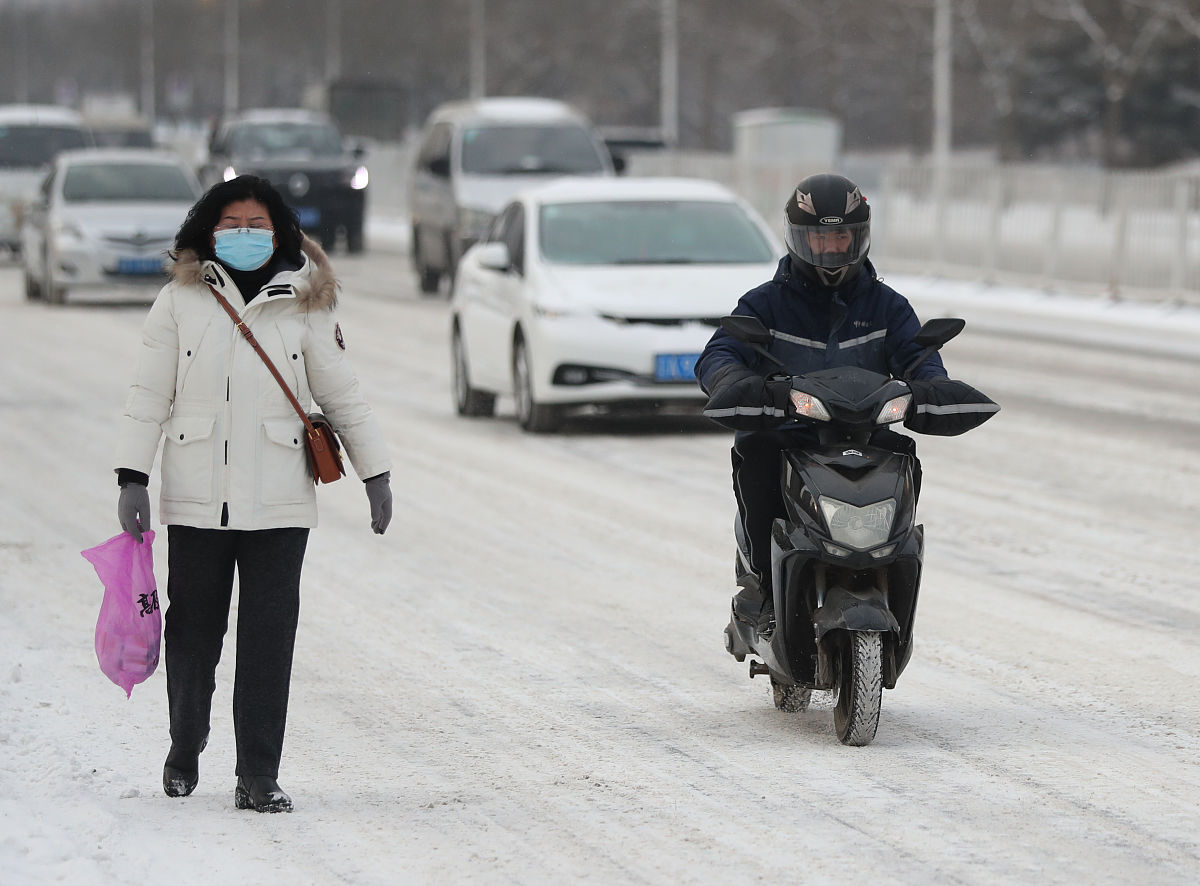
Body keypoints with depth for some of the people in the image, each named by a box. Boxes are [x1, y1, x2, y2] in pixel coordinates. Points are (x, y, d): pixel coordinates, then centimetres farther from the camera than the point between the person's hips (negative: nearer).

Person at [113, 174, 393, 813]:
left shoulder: (304, 308, 6)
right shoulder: (180, 301, 3)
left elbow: (341, 396, 12)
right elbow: (149, 396, 3)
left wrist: (376, 473, 12)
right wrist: (132, 478, -3)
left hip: (277, 505, 0)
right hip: (196, 502, 0)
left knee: (269, 639, -3)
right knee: (193, 629, 7)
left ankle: (258, 777, 0)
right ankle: (184, 754, 29)